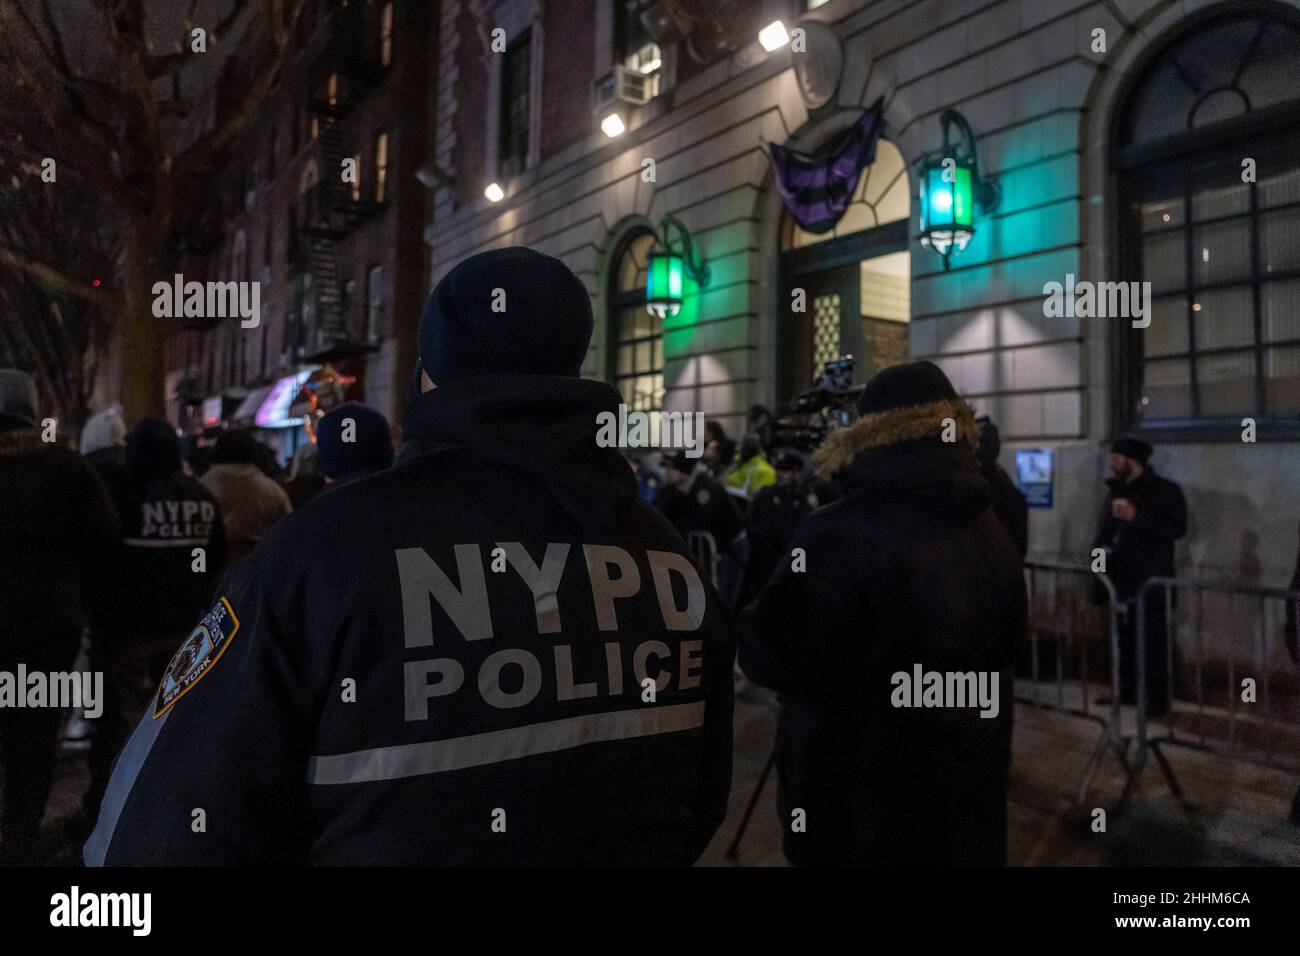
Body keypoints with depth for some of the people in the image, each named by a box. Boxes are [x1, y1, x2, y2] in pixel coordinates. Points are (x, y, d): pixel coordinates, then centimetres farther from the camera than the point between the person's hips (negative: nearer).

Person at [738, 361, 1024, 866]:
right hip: (969, 792, 7)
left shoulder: (842, 532, -24)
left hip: (861, 798, -7)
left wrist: (749, 624, -1)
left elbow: (779, 657, -21)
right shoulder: (989, 528, 2)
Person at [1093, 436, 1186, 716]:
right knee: (1124, 640, 9)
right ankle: (1126, 691, 19)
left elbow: (1177, 528, -14)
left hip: (1151, 583, -6)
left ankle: (1158, 699, 5)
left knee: (1153, 644, -4)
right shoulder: (1116, 490, 15)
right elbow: (1105, 528, 21)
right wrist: (1100, 548, 2)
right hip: (1121, 580, 6)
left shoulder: (1165, 490, -4)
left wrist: (1137, 517, -20)